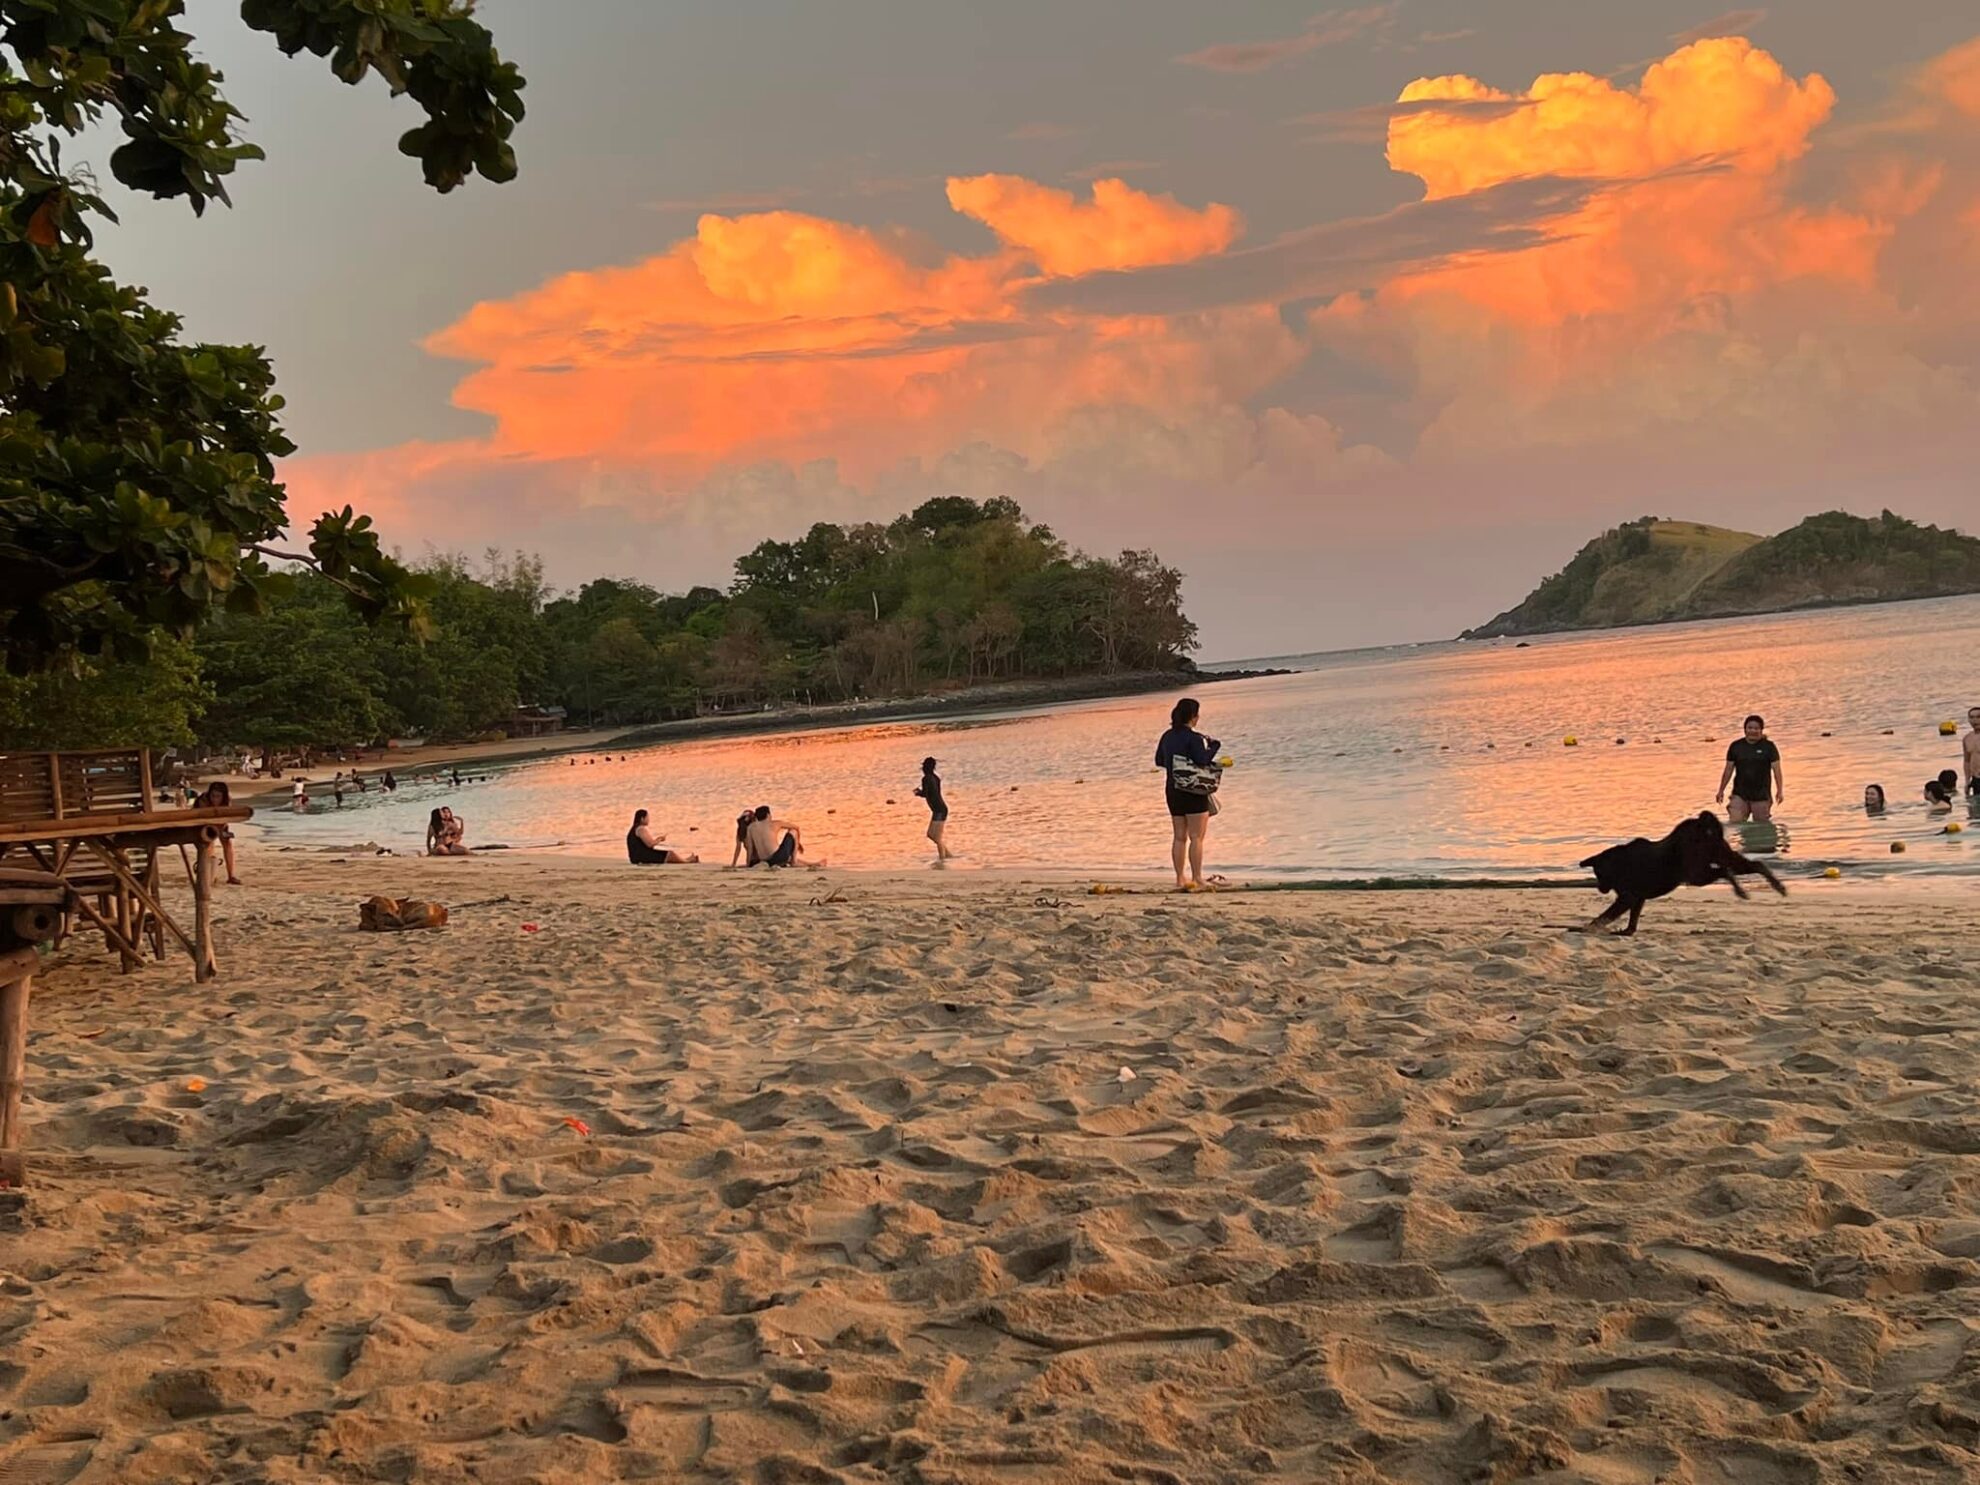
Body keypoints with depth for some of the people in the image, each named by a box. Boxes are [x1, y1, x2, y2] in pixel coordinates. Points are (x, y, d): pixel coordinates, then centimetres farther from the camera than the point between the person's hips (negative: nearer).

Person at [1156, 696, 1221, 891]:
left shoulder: (1167, 736, 7)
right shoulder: (1194, 738, -15)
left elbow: (1159, 761, 14)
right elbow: (1203, 760, -21)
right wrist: (1214, 745, -7)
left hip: (1172, 790, 7)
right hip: (1193, 792, -7)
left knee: (1179, 837, 12)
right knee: (1196, 837, -3)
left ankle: (1180, 879, 13)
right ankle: (1197, 879, -4)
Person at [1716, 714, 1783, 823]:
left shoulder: (1768, 747, -1)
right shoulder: (1736, 746, 4)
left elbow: (1776, 770, -2)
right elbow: (1728, 770, 10)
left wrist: (1779, 791, -9)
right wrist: (1721, 790, 9)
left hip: (1761, 796, -1)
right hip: (1739, 795, 1)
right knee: (1735, 824, -12)